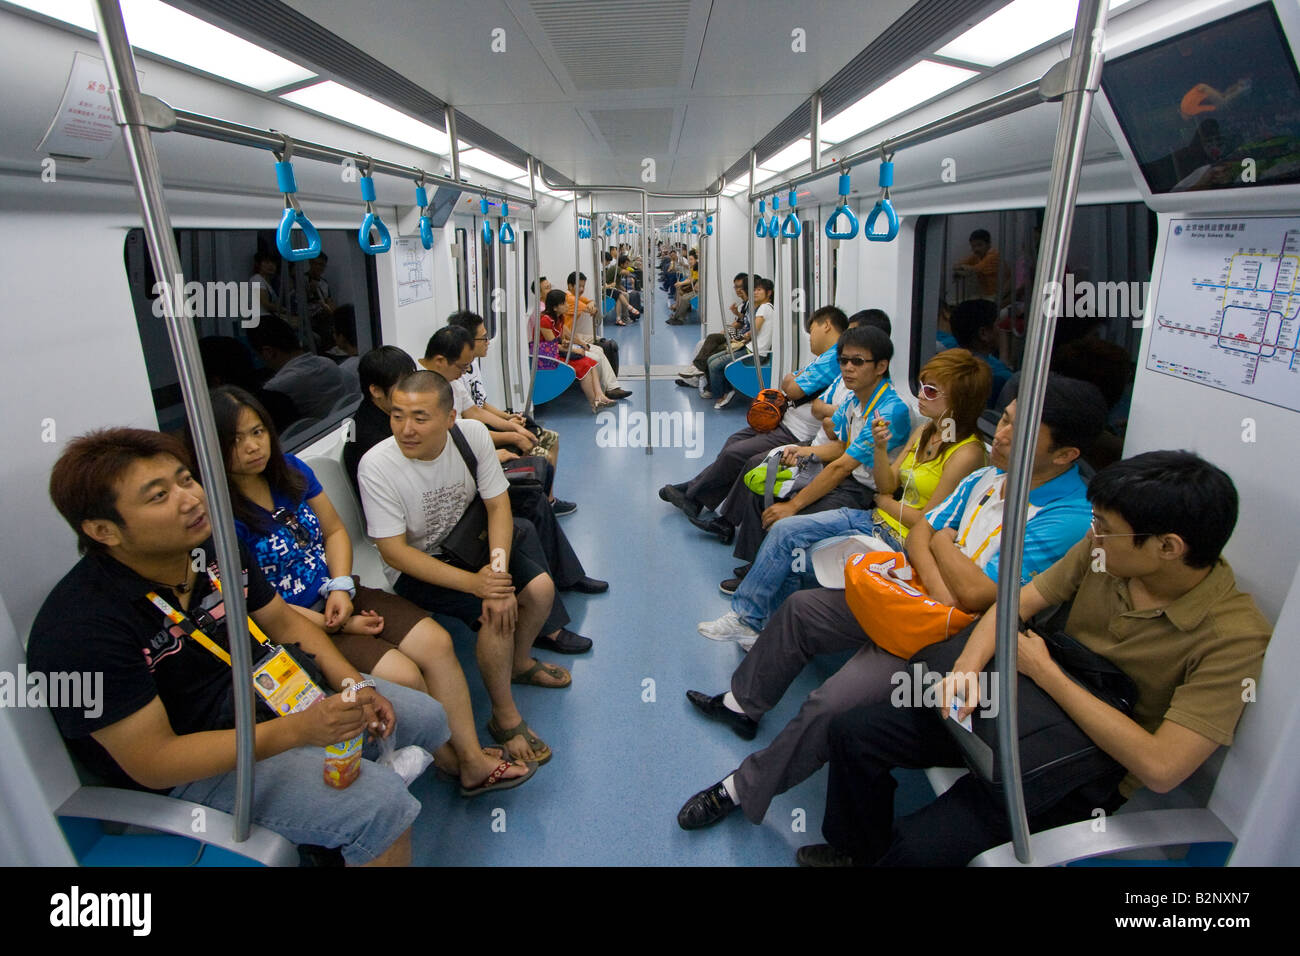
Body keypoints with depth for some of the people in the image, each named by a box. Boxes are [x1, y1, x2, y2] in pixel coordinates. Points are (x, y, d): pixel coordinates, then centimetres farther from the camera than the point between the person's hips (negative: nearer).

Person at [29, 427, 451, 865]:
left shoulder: (217, 546, -6)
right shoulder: (79, 631, -27)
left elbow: (284, 621, 7)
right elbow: (153, 762, -25)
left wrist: (355, 684, -7)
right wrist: (297, 730, -32)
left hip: (266, 686, 7)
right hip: (189, 766, -7)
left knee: (426, 716, 7)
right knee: (380, 805, -23)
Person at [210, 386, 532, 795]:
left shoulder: (291, 469, 3)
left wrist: (341, 587, -6)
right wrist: (336, 625, -14)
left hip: (336, 594, 6)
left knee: (436, 642, -13)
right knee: (402, 675, -22)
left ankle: (473, 758, -3)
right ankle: (452, 763, 4)